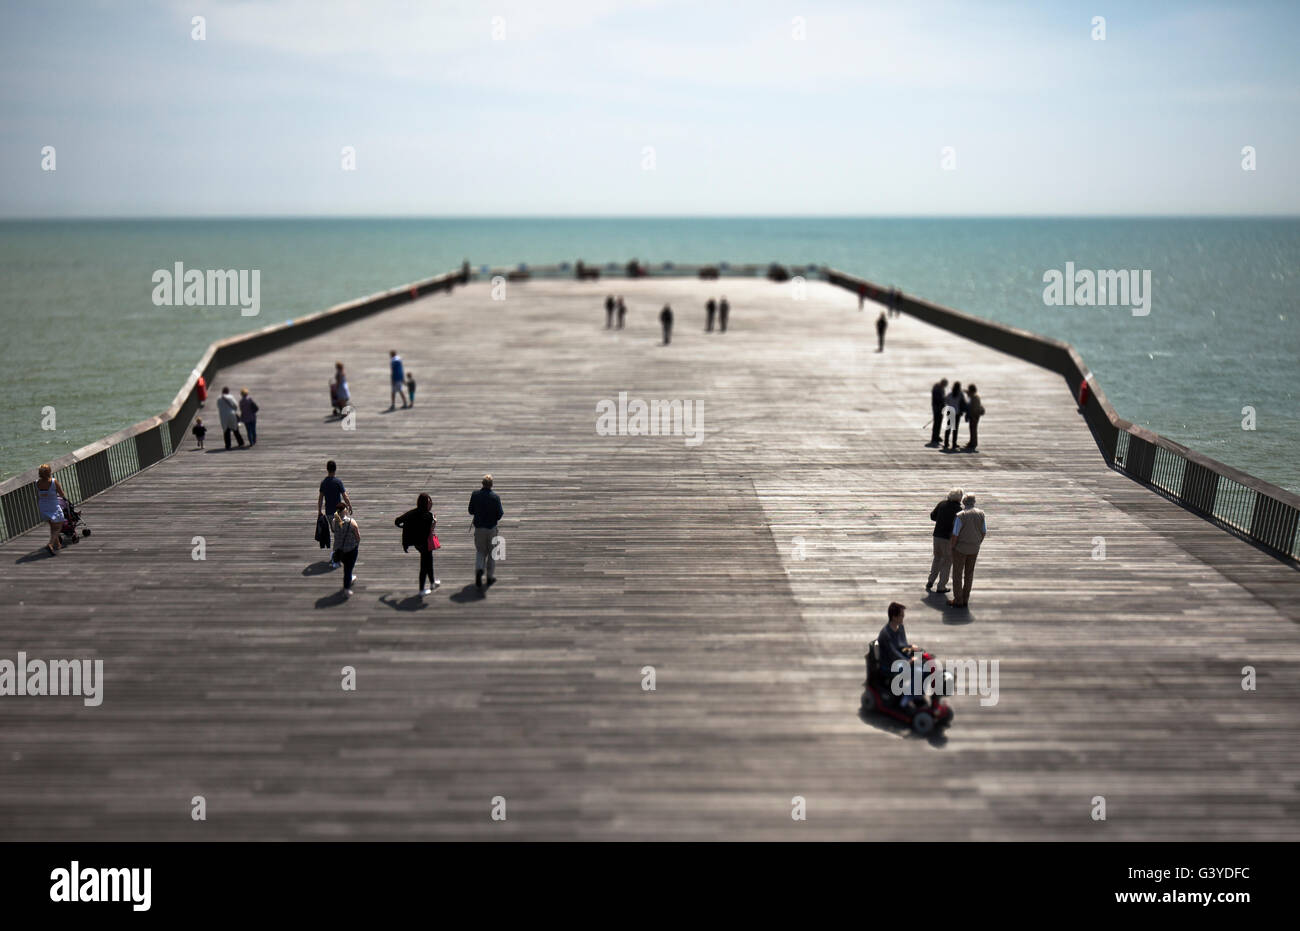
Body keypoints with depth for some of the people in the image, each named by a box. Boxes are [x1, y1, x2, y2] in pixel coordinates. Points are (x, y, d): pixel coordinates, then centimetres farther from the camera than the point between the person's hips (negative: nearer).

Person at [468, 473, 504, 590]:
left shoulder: (475, 495, -7)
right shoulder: (495, 497, -15)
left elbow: (471, 511, 2)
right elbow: (499, 515, -13)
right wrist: (502, 513, 9)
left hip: (479, 528, 2)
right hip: (492, 528, -2)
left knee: (480, 551, 15)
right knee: (492, 552, 13)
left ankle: (479, 569, -12)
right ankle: (490, 577, 18)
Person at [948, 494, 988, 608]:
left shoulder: (960, 516, -19)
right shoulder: (981, 514, -4)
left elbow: (955, 534, -18)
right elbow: (984, 532, 2)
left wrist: (952, 548, -3)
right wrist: (977, 544, 16)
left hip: (961, 548, -5)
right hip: (974, 549, 5)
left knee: (957, 573, 7)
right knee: (969, 573, 15)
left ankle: (958, 600, 10)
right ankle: (965, 599, 20)